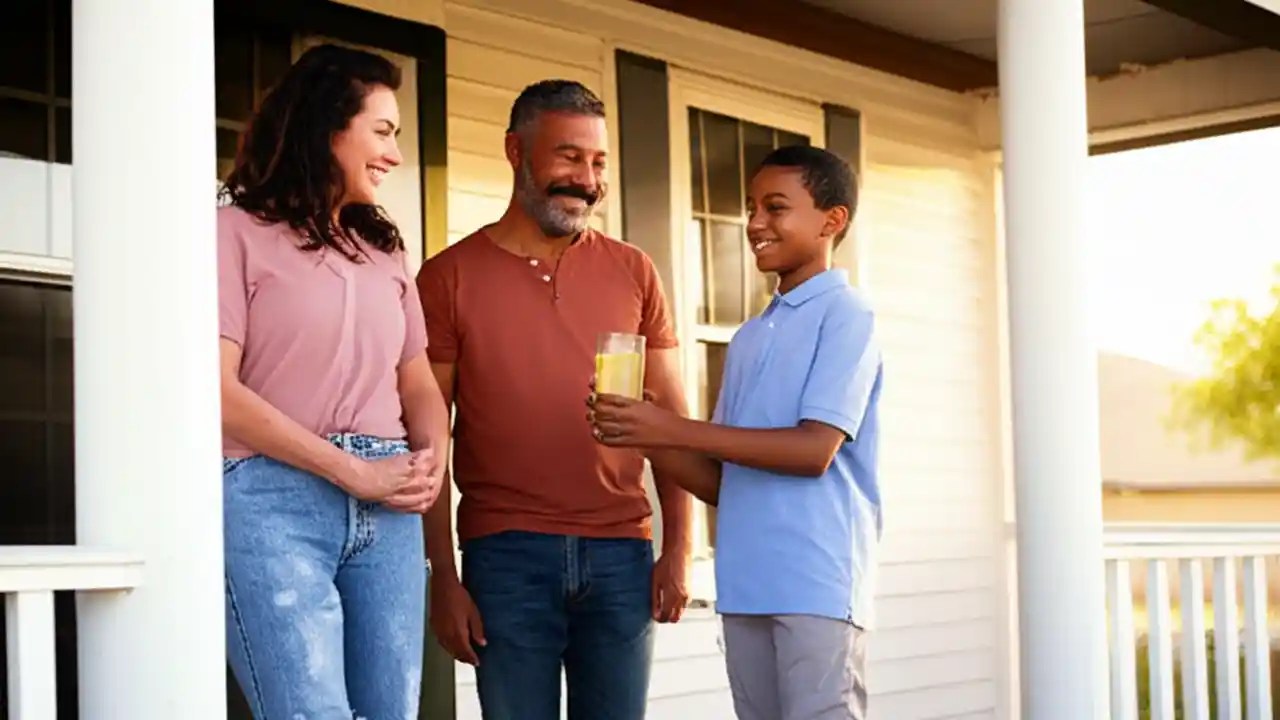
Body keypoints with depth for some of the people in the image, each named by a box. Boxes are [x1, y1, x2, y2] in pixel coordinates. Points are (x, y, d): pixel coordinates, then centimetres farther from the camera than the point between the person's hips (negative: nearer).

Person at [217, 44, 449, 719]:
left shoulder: (384, 250, 20)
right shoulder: (239, 231, 0)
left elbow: (419, 386, 20)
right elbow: (217, 390, -10)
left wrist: (432, 460, -3)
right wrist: (351, 470, -11)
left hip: (387, 509, 6)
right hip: (274, 501, -6)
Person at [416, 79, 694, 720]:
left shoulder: (633, 274, 10)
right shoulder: (449, 277, 3)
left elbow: (671, 421, 10)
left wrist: (678, 549, 2)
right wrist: (442, 576, -4)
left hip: (621, 553, 2)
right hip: (505, 556, -2)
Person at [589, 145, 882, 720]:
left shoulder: (845, 316, -4)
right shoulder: (748, 339, 18)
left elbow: (814, 450, -16)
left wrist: (672, 429, -16)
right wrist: (646, 439, -2)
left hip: (818, 582, -7)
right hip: (745, 585, 7)